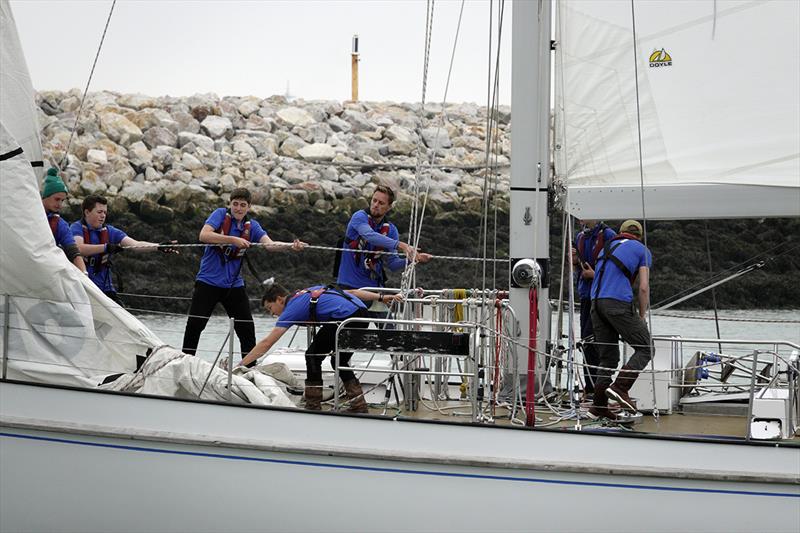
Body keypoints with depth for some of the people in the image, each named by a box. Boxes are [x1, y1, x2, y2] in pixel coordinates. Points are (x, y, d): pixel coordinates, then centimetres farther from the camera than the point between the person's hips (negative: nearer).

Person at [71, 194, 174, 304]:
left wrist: (159, 247, -23)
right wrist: (105, 247, -36)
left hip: (104, 288, 4)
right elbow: (78, 248, -26)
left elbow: (135, 245, -6)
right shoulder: (77, 228, -6)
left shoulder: (109, 231, 6)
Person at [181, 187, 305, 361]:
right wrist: (233, 239, -31)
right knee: (194, 326, -5)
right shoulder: (220, 214, -7)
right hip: (208, 281, -3)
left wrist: (291, 246, -34)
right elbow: (203, 235, -23)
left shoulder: (251, 226, 1)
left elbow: (269, 244, -14)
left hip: (234, 285, 3)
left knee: (247, 330, 3)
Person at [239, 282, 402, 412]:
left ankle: (313, 407, 5)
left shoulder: (292, 308, 6)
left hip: (345, 316, -9)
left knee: (313, 356, 6)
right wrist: (381, 297, 25)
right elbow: (352, 292, 25)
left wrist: (239, 365, 2)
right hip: (361, 311, 9)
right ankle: (359, 407, 19)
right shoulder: (312, 290, 29)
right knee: (339, 361, 21)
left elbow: (266, 343, 1)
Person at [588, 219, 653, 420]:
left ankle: (598, 406, 4)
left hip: (596, 302, 6)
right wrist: (642, 317, 11)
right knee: (645, 349, 2)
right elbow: (643, 287, 3)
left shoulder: (608, 246, 27)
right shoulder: (642, 251, 10)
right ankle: (619, 387, -17)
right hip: (618, 303, -6)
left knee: (608, 357, 12)